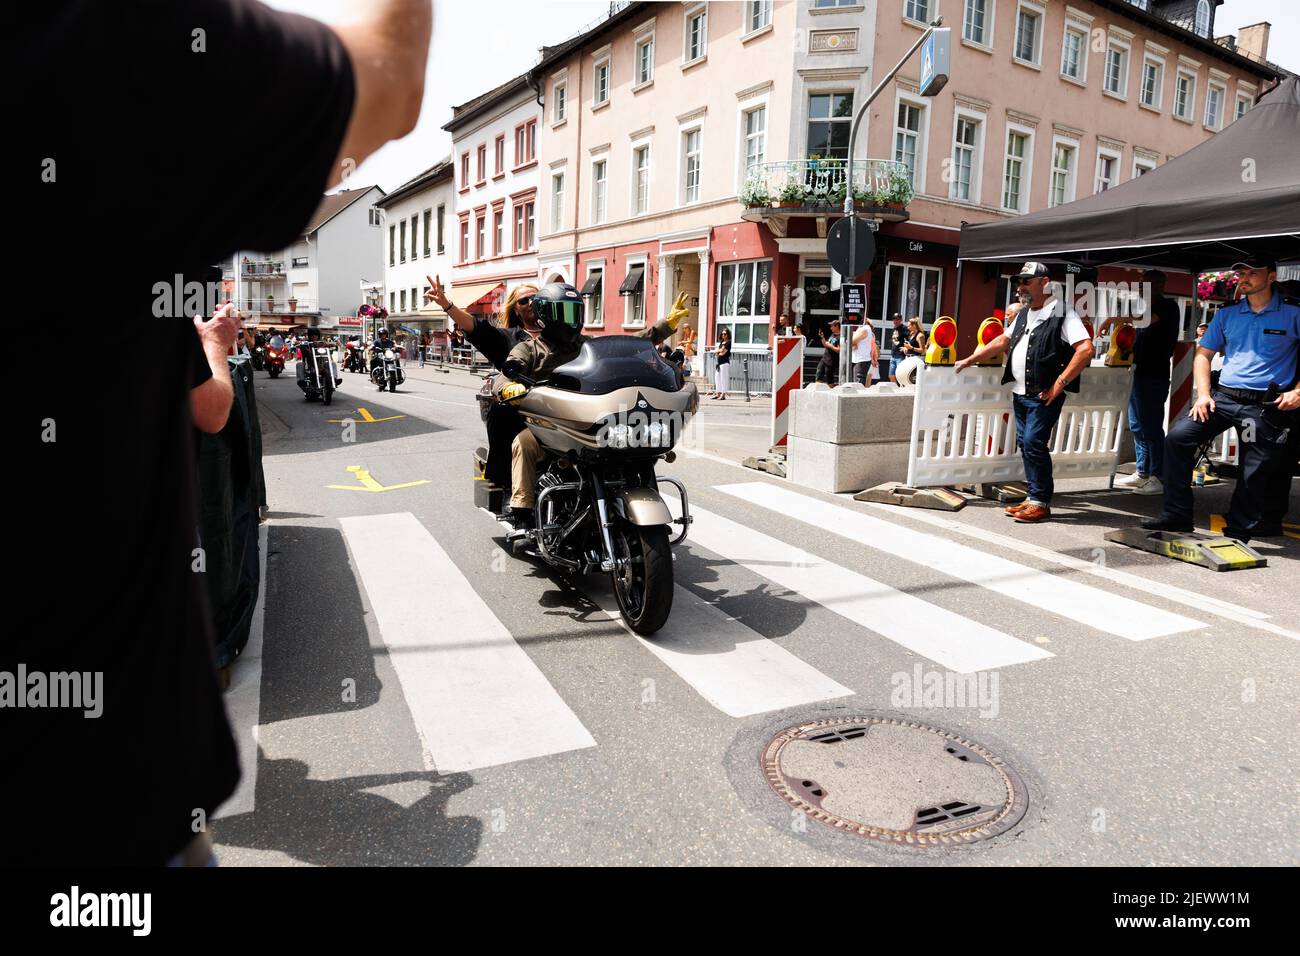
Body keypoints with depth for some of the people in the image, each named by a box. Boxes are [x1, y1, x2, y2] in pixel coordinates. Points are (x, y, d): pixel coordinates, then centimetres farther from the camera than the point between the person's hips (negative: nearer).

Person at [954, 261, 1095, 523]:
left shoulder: (1062, 314, -9)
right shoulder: (1023, 315, 16)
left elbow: (1086, 349, -17)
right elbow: (1003, 341, 27)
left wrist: (1060, 383, -20)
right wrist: (970, 360, 22)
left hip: (1045, 395, -8)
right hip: (1019, 392, 8)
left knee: (1034, 443, -12)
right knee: (1025, 443, 9)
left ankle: (1041, 503, -2)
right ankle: (1033, 498, 18)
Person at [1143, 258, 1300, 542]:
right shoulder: (1227, 313, 11)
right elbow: (1203, 354, 15)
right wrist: (1203, 394, 3)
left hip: (1266, 405, -3)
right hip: (1222, 397, 4)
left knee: (1255, 474, -1)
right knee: (1177, 438, -13)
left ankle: (1236, 536, 12)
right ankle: (1177, 514, -5)